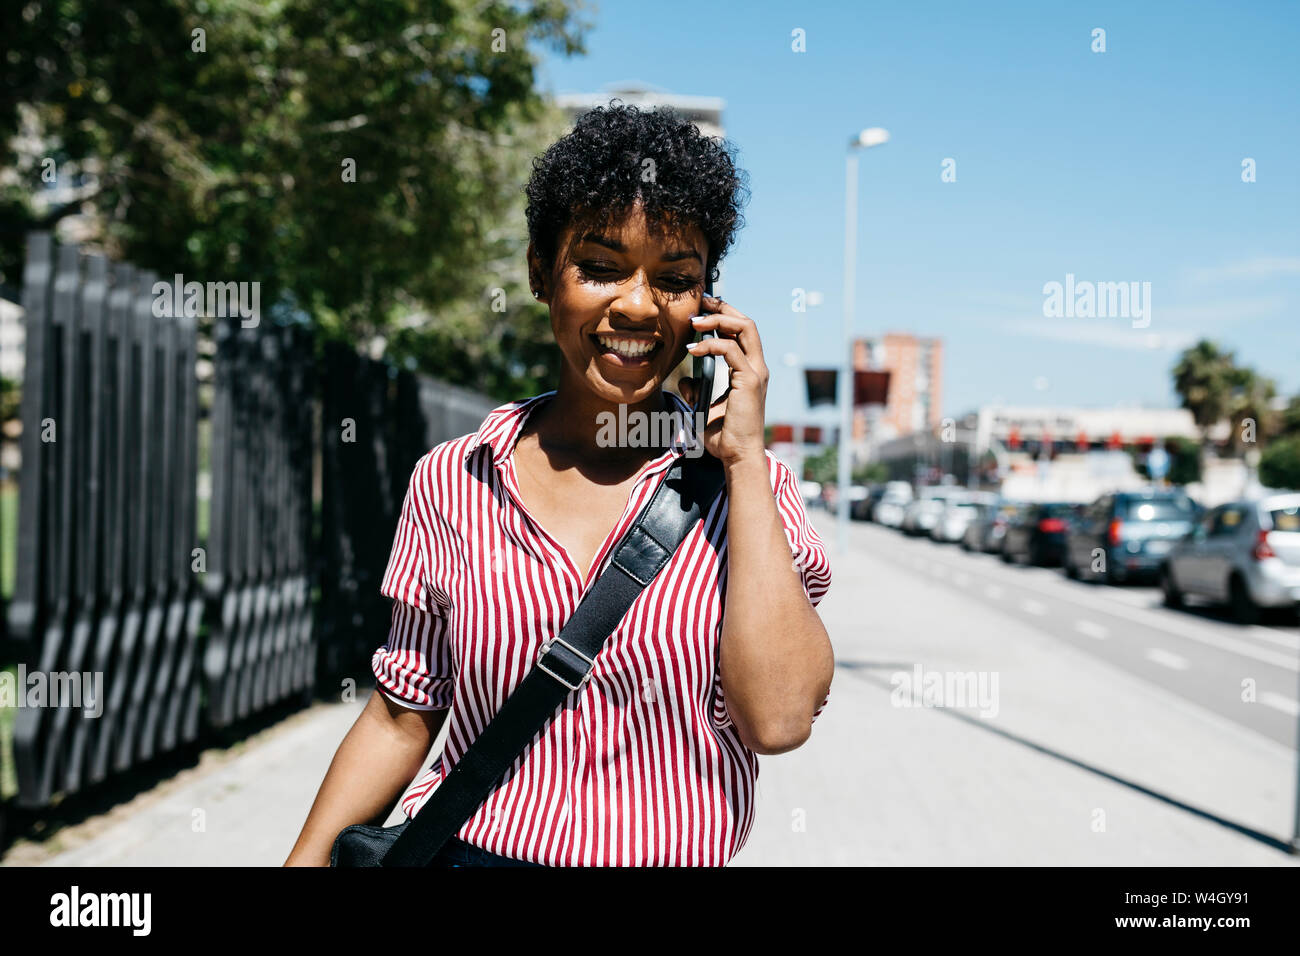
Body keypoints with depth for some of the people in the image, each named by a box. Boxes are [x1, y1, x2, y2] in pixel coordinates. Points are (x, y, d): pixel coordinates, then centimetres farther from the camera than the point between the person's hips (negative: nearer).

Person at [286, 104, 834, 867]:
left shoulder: (746, 486, -5)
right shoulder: (450, 482, -1)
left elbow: (778, 717, -18)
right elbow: (402, 717, 6)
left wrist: (745, 456, -15)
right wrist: (308, 860, -2)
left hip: (671, 856, -1)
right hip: (464, 854, 1)